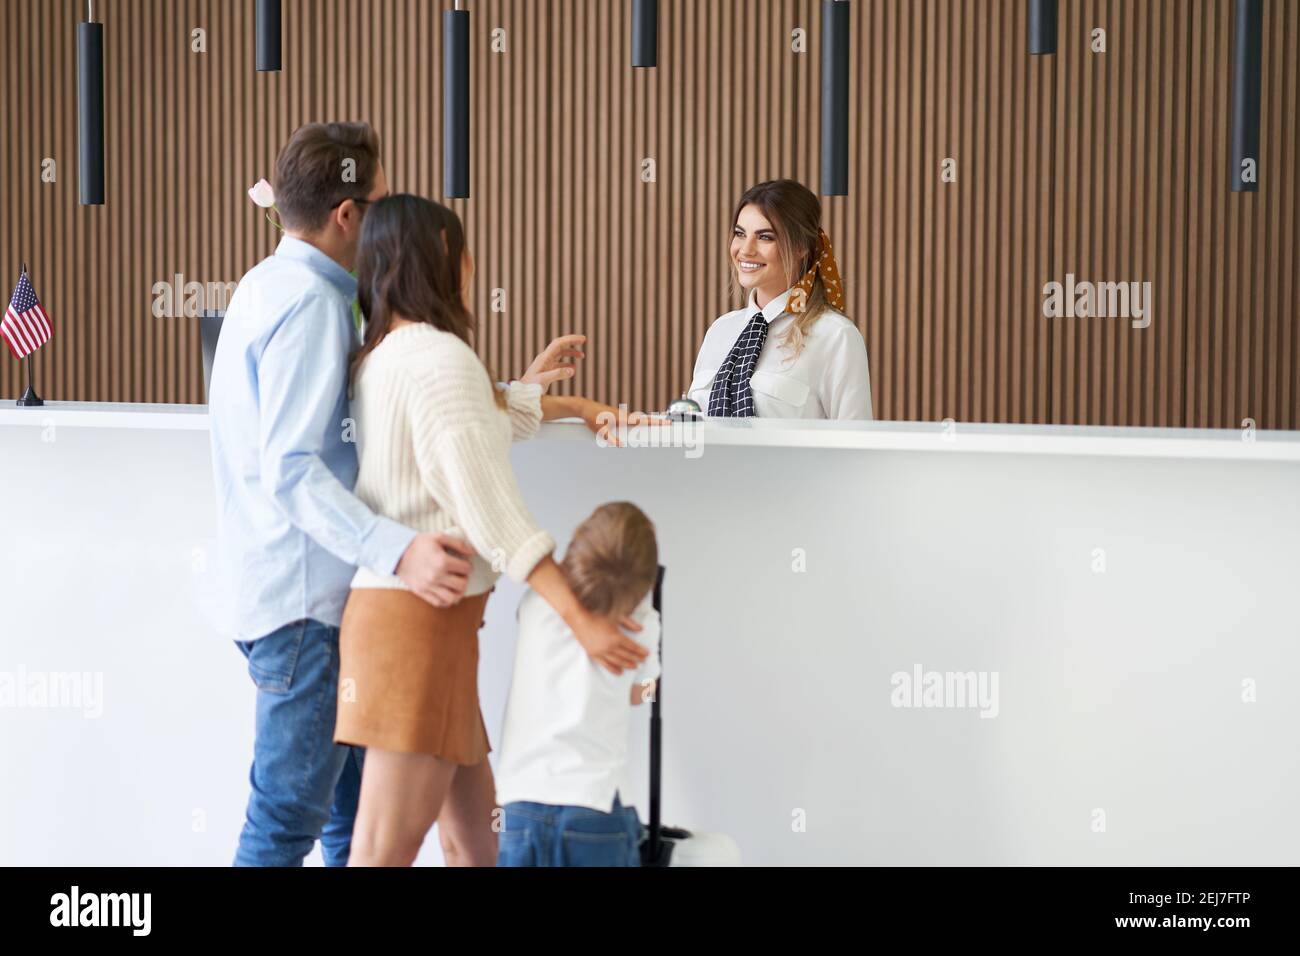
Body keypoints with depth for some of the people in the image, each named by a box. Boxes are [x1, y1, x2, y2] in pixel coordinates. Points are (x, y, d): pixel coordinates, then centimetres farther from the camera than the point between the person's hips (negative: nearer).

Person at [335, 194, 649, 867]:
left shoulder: (381, 357, 15)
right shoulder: (439, 355, -13)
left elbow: (486, 414, 33)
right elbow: (490, 504, -19)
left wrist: (573, 407, 45)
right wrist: (581, 620, -19)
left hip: (392, 605, 10)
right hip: (419, 616, -10)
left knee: (473, 838, 12)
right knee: (388, 849, -10)